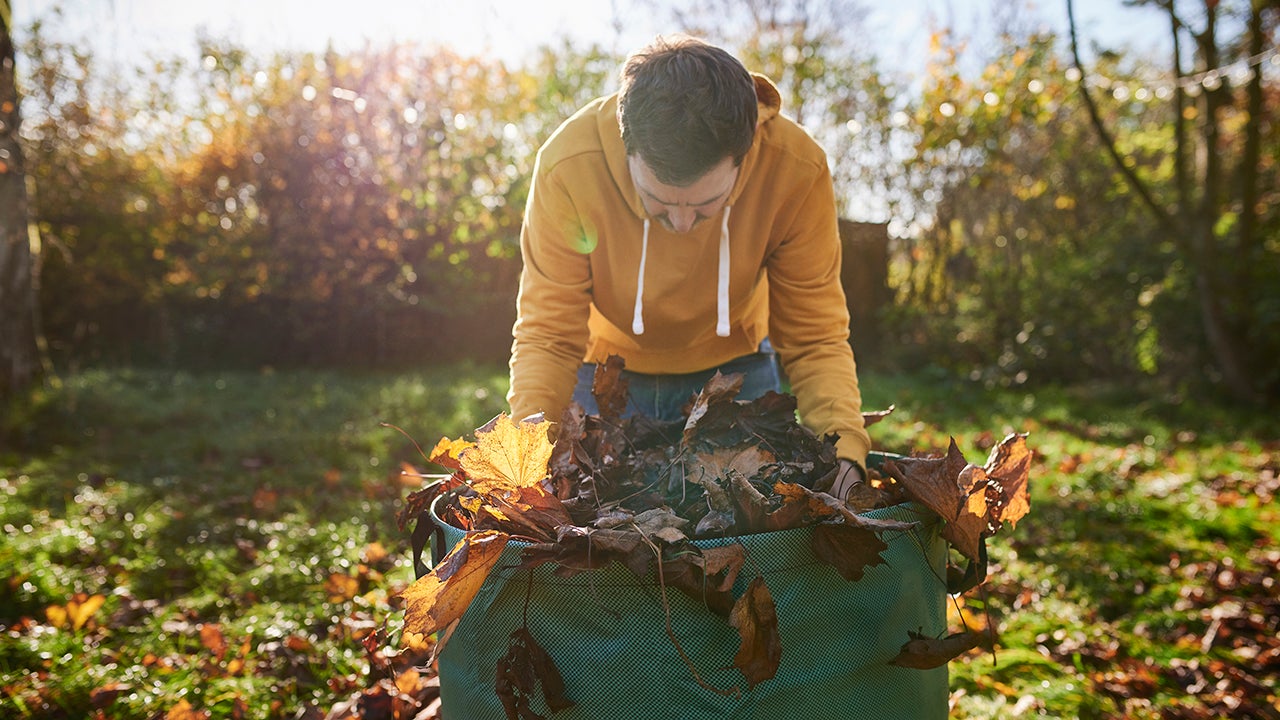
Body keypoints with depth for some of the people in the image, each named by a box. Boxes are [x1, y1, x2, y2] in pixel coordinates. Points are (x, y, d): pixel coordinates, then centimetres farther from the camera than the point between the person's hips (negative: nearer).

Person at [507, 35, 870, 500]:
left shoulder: (798, 170, -28)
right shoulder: (568, 167, -31)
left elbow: (815, 338, -19)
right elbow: (547, 336, -21)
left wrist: (843, 445, -36)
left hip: (733, 369, 1)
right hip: (607, 369, 0)